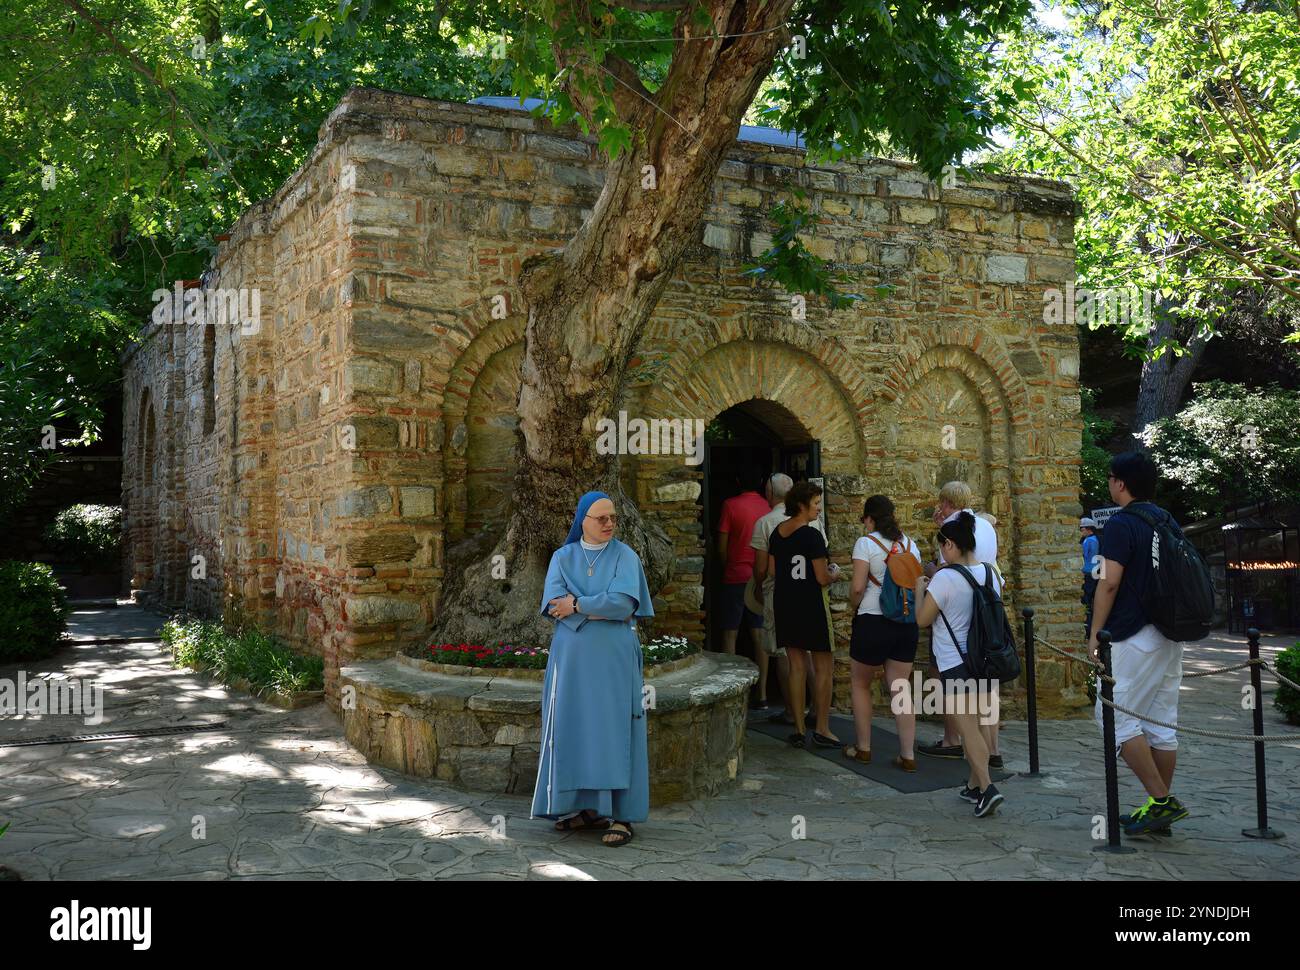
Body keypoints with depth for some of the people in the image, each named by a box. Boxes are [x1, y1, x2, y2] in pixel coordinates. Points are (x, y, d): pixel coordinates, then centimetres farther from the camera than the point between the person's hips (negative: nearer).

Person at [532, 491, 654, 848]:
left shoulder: (625, 557, -1)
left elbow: (624, 602, -16)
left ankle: (622, 815, 1)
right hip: (572, 657, 3)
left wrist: (577, 605, -11)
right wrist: (603, 609, -14)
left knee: (614, 731, -3)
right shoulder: (563, 557, 6)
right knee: (576, 730, 5)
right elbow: (553, 603, -8)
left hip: (612, 658, -3)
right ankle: (589, 808, 16)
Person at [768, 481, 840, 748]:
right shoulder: (812, 536, -16)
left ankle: (799, 728, 13)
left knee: (796, 665, 11)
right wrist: (834, 574, 4)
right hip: (811, 605, -6)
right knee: (823, 666, 5)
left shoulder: (777, 533, 5)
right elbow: (822, 578, -16)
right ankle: (822, 729, 7)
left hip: (784, 603, 7)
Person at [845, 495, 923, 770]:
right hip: (906, 623, 5)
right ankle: (908, 755, 7)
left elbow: (858, 587, -15)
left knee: (860, 685, 14)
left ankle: (863, 749, 19)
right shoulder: (909, 544, 8)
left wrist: (853, 604, 3)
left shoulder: (866, 543, -9)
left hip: (872, 622, -5)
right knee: (900, 689, 9)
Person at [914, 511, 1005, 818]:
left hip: (955, 664, -7)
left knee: (967, 727, -3)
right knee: (972, 724, 18)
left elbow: (922, 619, -10)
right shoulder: (992, 572, 2)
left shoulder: (945, 578, -18)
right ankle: (974, 785, 25)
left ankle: (987, 787, -14)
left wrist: (919, 589, 7)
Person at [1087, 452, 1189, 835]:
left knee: (1117, 717, -3)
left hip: (1133, 637, -9)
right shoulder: (1168, 521, 14)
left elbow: (1109, 583, -18)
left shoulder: (1121, 523, -12)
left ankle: (1159, 800, -6)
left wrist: (1095, 634, -13)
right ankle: (1163, 806, 14)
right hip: (1170, 635, 9)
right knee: (1161, 721, 11)